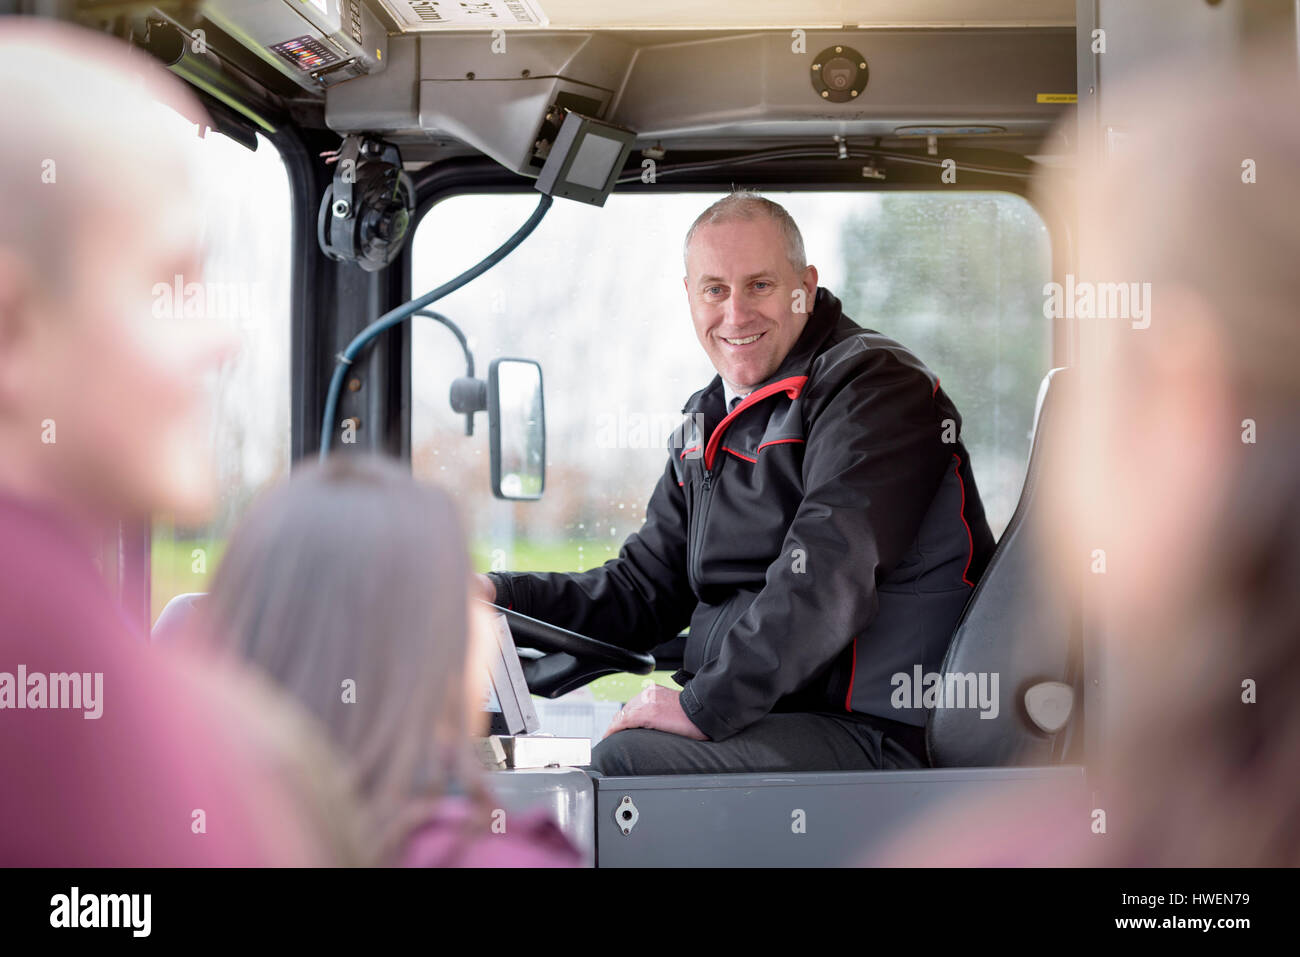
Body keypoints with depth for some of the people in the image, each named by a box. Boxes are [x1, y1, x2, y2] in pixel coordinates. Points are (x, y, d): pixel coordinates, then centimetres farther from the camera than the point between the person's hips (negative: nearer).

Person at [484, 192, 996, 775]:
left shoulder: (872, 384, -9)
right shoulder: (709, 424, 19)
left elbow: (826, 582, -21)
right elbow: (644, 590, 20)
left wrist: (706, 707, -22)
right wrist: (501, 596, 5)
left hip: (871, 734, -8)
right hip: (751, 717, 8)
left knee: (626, 760, -28)